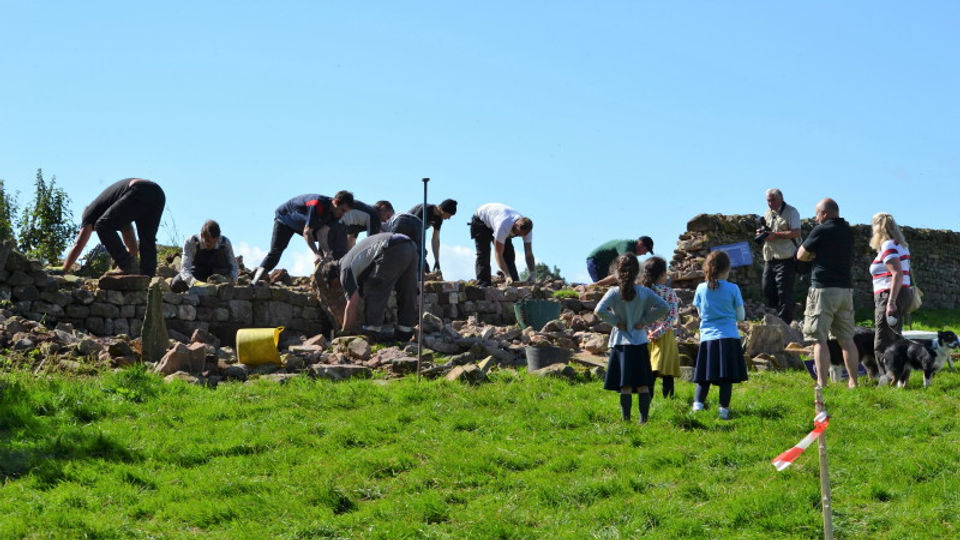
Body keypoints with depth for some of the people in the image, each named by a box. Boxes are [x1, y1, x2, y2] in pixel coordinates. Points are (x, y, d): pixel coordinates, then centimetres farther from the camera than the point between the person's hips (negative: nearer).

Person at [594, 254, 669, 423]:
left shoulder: (614, 292, -7)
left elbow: (599, 310, -20)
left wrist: (616, 321, -6)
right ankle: (644, 418, 6)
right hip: (640, 343, 2)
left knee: (625, 385, 0)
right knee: (643, 385, 7)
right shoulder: (645, 292, 0)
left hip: (621, 343, -2)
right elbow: (664, 307, -5)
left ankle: (626, 419, 0)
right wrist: (645, 320, 0)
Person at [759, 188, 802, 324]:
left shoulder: (791, 212, -6)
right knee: (767, 290, 6)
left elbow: (796, 233, -16)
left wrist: (775, 235, -20)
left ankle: (784, 323, 0)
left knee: (784, 293, -6)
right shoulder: (767, 213, 16)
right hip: (770, 259, 7)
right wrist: (761, 233, 4)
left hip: (786, 259, -7)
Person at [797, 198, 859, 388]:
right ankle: (853, 381, 12)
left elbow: (801, 255, 0)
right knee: (846, 339, 11)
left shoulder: (821, 230, -7)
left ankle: (822, 383, -11)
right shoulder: (848, 232, 12)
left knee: (819, 339, -5)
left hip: (824, 289, -7)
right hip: (846, 289, 7)